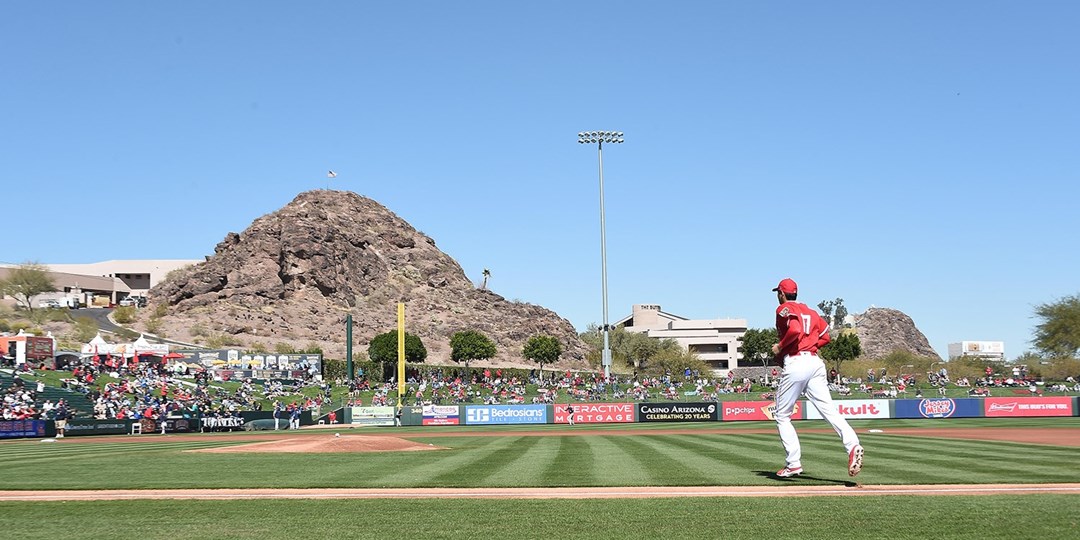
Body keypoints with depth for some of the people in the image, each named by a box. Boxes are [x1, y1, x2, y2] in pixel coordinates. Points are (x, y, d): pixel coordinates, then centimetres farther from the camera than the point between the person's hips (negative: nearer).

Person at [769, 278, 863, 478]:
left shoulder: (784, 309, -1)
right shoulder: (810, 311, 22)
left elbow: (795, 330, -19)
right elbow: (825, 336, 20)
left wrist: (780, 347, -6)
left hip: (795, 363, -6)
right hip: (815, 362, 6)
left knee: (782, 416, 6)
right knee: (829, 409, -7)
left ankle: (794, 463, 1)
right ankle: (852, 445, -30)